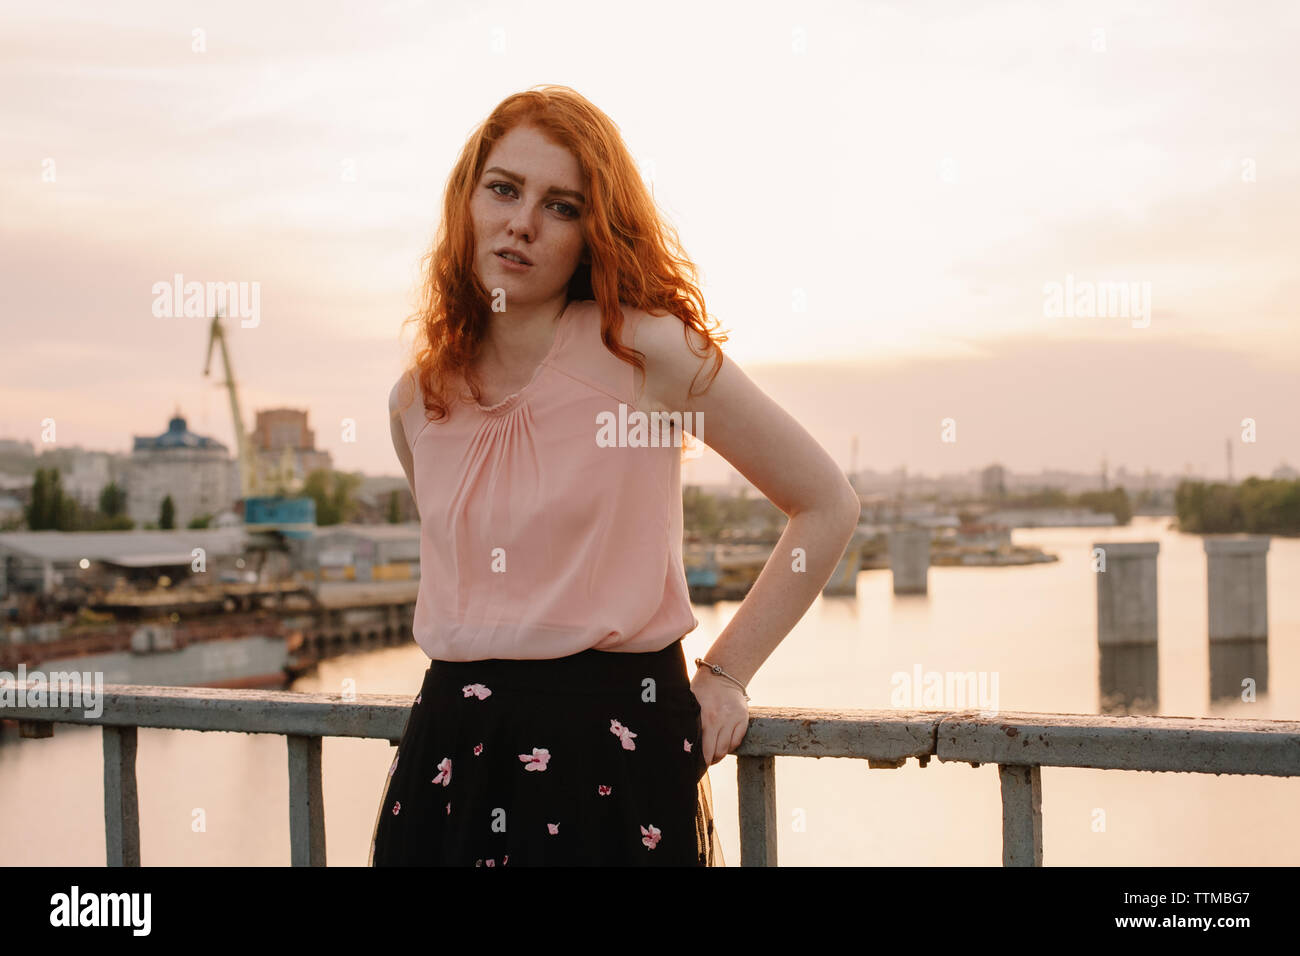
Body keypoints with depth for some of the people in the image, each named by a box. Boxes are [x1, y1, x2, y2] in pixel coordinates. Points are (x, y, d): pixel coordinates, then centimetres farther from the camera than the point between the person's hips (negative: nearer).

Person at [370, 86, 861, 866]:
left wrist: (724, 675, -1)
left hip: (616, 748, -4)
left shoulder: (648, 352, -8)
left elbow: (828, 506, -3)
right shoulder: (416, 400, 6)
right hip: (451, 748, 4)